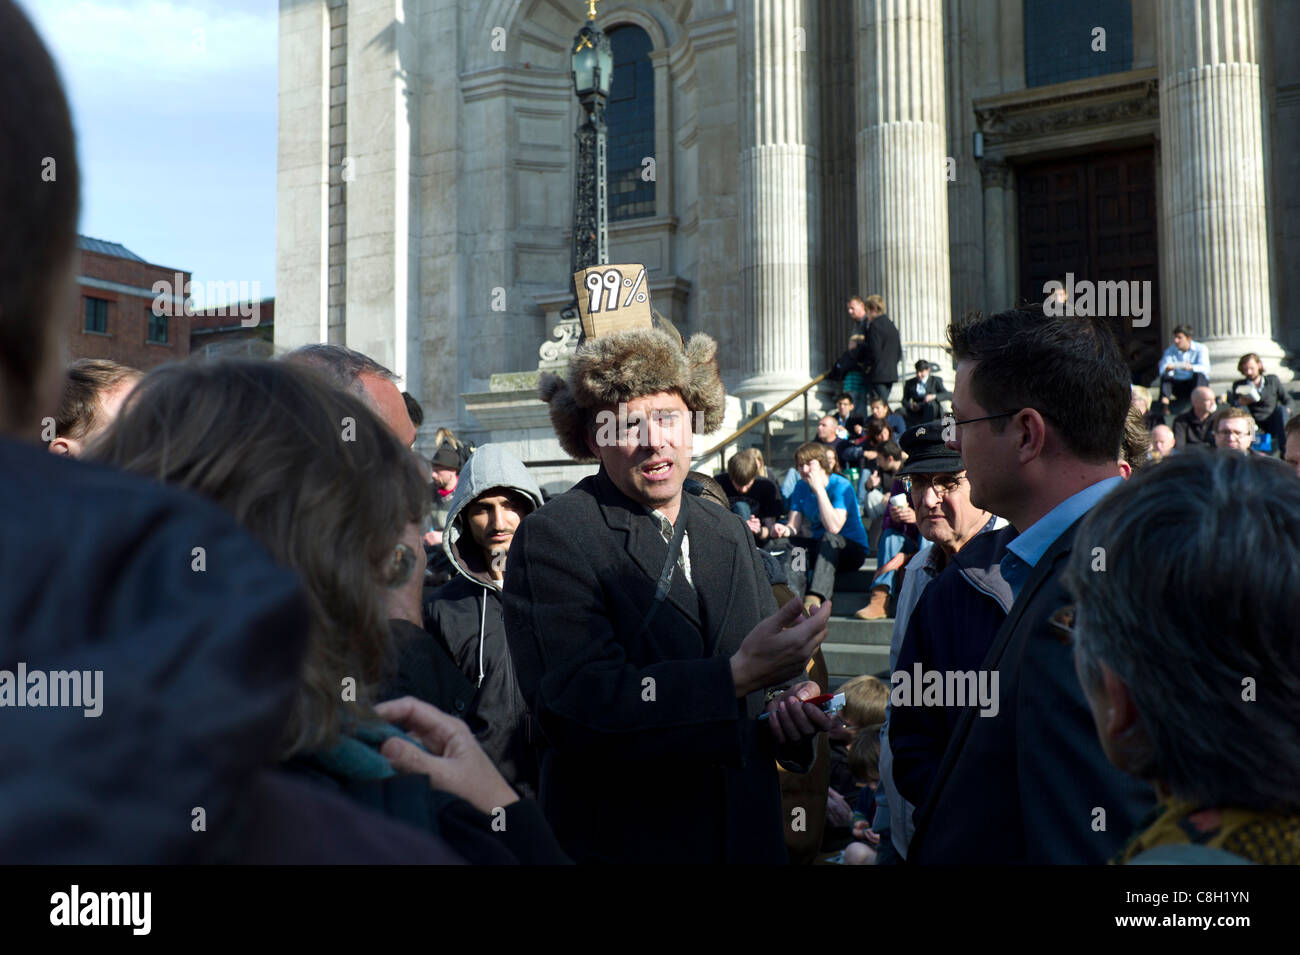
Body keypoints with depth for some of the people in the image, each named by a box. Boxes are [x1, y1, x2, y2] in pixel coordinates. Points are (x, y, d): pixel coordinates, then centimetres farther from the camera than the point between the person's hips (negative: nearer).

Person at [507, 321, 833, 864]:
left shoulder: (731, 535, 6)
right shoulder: (551, 538, -13)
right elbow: (573, 705, -25)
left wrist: (790, 706, -8)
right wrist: (738, 675, -29)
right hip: (619, 843, -5)